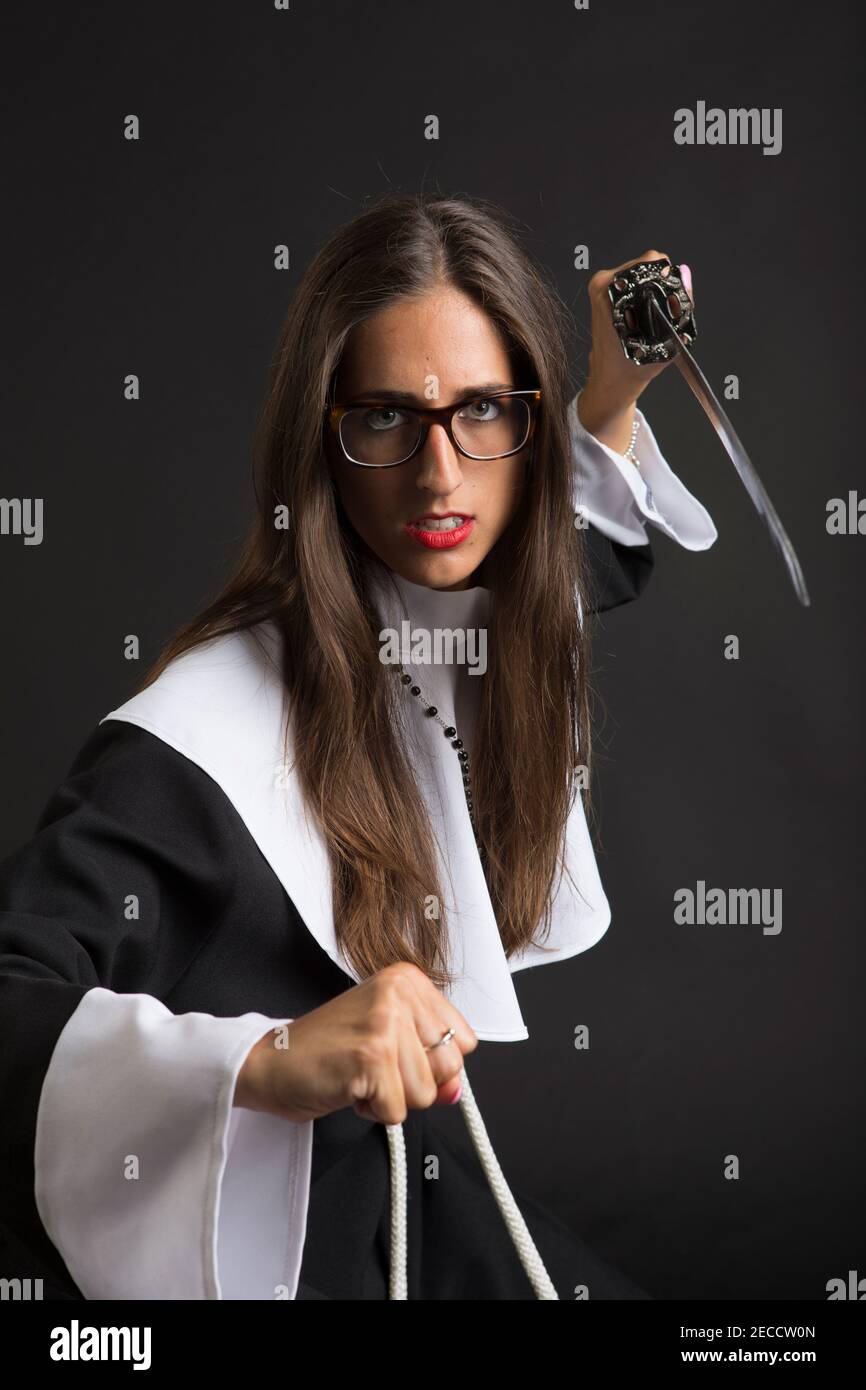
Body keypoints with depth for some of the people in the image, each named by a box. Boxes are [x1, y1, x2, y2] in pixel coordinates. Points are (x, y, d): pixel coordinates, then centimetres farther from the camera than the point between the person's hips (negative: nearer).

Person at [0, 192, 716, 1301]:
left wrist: (613, 399, 3)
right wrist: (266, 1058, -51)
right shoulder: (209, 731, -29)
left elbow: (603, 559, 20)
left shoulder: (497, 614, -5)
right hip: (265, 1244, -7)